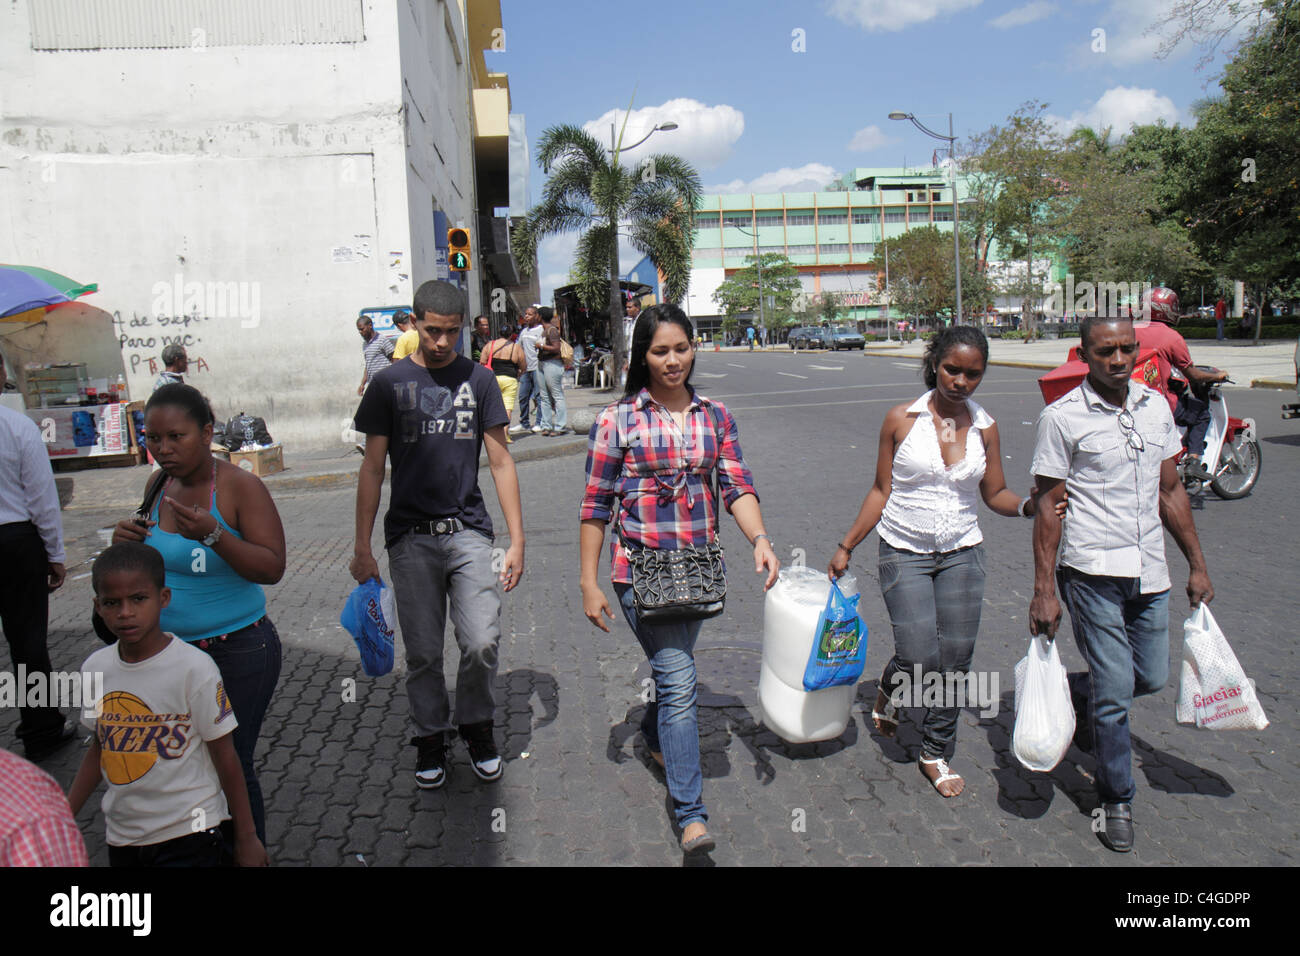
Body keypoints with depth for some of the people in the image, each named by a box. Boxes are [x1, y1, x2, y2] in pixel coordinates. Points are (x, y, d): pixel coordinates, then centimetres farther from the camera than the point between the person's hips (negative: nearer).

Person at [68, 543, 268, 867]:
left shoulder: (194, 667, -18)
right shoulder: (95, 669, -3)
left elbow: (224, 755, -12)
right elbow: (100, 748, 11)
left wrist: (246, 838, -7)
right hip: (122, 836, 5)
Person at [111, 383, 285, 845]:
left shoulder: (240, 486, -14)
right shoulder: (158, 485, 4)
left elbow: (272, 568, -20)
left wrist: (213, 534, -31)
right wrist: (126, 543, -6)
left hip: (237, 652, -6)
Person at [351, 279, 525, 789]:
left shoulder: (478, 379, 5)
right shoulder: (390, 383, 4)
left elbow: (501, 462, 5)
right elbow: (372, 468, 6)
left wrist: (517, 539, 0)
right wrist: (362, 546, 2)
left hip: (468, 532, 0)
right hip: (410, 537, 0)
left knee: (482, 642, -9)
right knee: (423, 653, 6)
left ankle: (477, 727, 18)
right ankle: (431, 739, 28)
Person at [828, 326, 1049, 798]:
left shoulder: (985, 427, 2)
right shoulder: (901, 419, -5)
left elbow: (995, 494, 9)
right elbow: (881, 491, 0)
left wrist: (1030, 505, -13)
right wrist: (846, 546, -1)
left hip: (961, 554, 3)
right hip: (904, 552, -3)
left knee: (954, 662, 4)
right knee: (919, 656, -11)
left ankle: (936, 753, 25)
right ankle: (890, 687, 27)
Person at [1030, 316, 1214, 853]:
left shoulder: (1156, 407, 8)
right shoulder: (1062, 417, -9)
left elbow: (1170, 492, 16)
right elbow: (1048, 508, -8)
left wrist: (1197, 565, 15)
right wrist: (1043, 590, -10)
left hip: (1149, 571, 6)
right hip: (1093, 572, -6)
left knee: (1152, 678, 14)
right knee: (1115, 691, -2)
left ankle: (1072, 695, 43)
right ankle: (1117, 801, 17)